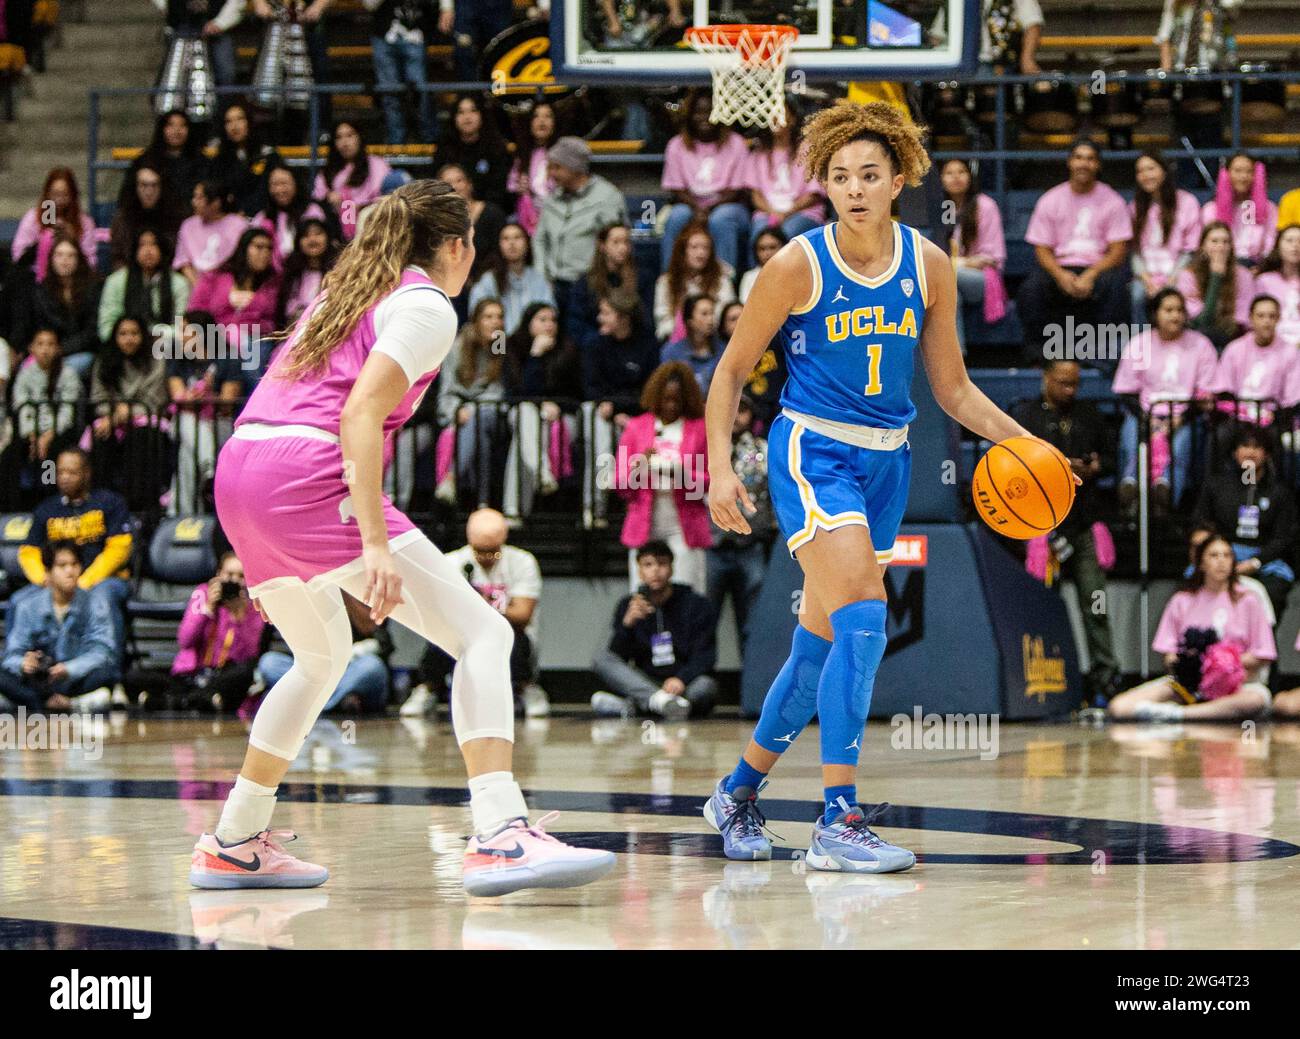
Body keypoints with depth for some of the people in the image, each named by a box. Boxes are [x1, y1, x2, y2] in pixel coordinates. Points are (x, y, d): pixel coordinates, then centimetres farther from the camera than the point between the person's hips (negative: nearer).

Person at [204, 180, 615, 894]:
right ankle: (500, 837, -25)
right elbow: (360, 414, -13)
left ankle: (234, 845, 33)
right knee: (483, 634, -9)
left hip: (235, 472, 9)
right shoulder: (426, 306, 1)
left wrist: (268, 557, 30)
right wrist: (376, 544, -20)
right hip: (310, 480, -9)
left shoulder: (344, 294, 28)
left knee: (322, 656, 31)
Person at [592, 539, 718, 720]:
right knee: (601, 658, -20)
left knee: (706, 686, -35)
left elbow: (704, 657, -6)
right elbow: (616, 657, -1)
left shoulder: (696, 605, 2)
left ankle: (626, 706, -39)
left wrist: (681, 679, -26)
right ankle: (659, 700, -44)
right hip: (644, 683, 2)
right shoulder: (628, 606, 8)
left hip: (686, 685, -2)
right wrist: (627, 623, -19)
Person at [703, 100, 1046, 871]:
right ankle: (840, 822, -23)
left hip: (887, 461, 5)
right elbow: (732, 371, 0)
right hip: (813, 451, -5)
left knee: (824, 645, 10)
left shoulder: (929, 266, 2)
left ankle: (740, 792, 30)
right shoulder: (799, 266, -9)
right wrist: (721, 467, -10)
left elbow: (952, 386, 10)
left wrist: (1020, 440, -3)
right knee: (864, 617, -23)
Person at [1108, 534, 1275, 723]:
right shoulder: (1182, 601, 13)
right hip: (1186, 682, 2)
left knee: (1257, 699, -40)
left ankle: (1176, 713, -34)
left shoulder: (1246, 601, 7)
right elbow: (1169, 655, 9)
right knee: (1118, 708, -22)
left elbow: (1262, 658, 2)